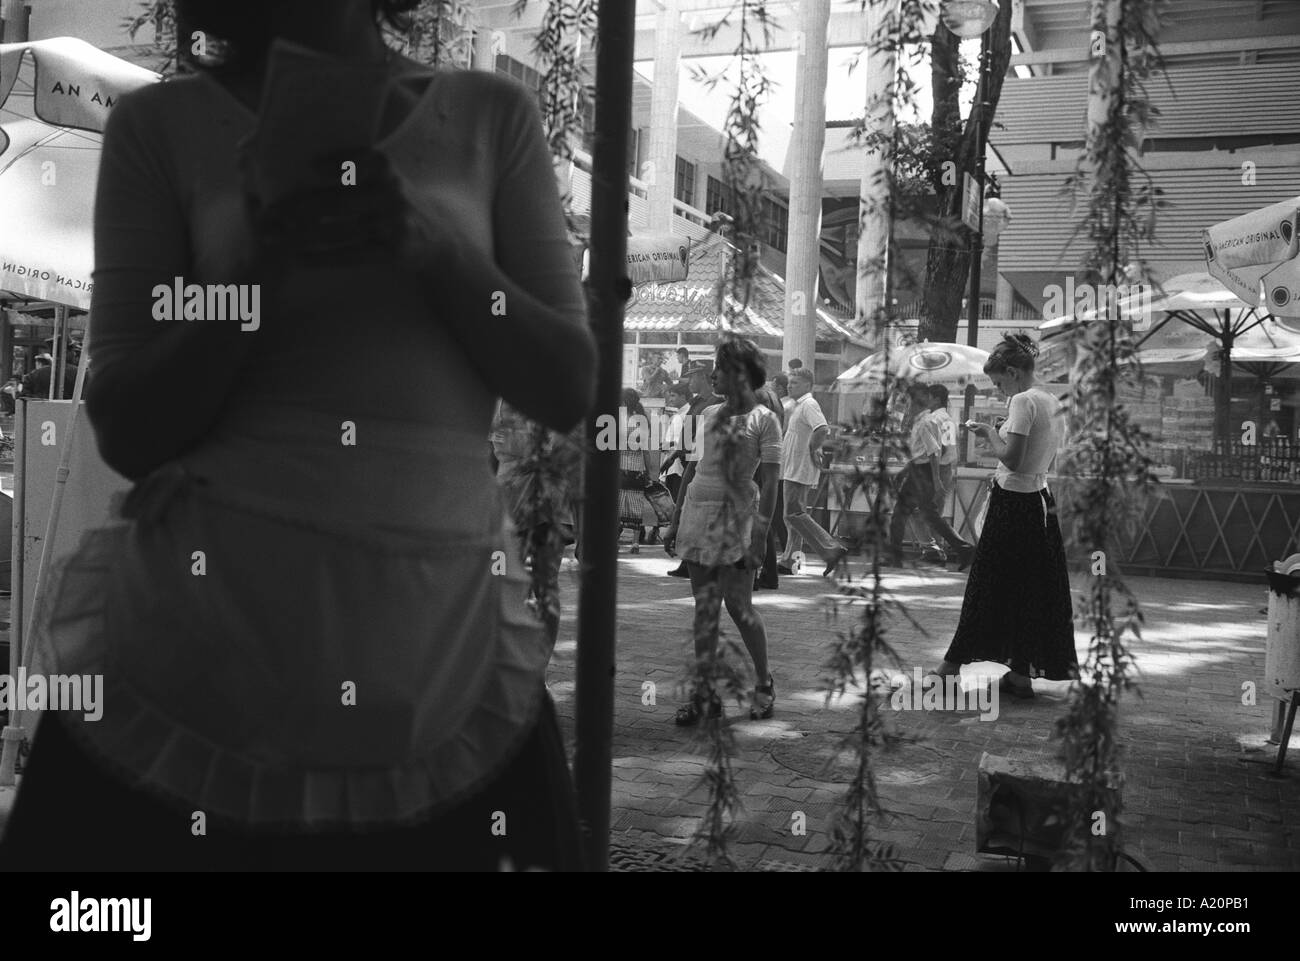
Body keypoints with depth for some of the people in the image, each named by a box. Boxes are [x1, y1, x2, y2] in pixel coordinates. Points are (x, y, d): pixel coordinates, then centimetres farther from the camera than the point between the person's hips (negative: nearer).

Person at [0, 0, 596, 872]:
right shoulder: (163, 124, 3)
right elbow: (126, 434, 1)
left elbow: (570, 391, 2)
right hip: (202, 645, 0)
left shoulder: (493, 115, 6)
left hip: (445, 656, 1)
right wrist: (263, 260, -14)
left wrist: (437, 249, -14)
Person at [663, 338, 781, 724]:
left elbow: (770, 482, -8)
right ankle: (704, 693, 9)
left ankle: (764, 682, 17)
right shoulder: (709, 415, 14)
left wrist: (760, 534, -16)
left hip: (737, 515, -5)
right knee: (705, 608, 5)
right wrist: (675, 521, 13)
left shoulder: (764, 420, -3)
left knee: (739, 606, -4)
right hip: (698, 511, 5)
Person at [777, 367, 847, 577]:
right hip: (793, 470, 11)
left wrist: (812, 450, -18)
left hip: (799, 471, -11)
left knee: (794, 515, -12)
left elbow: (823, 430, -30)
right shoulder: (800, 406, 18)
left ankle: (832, 550, -12)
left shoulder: (809, 405, -14)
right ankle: (789, 560, 16)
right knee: (793, 516, 12)